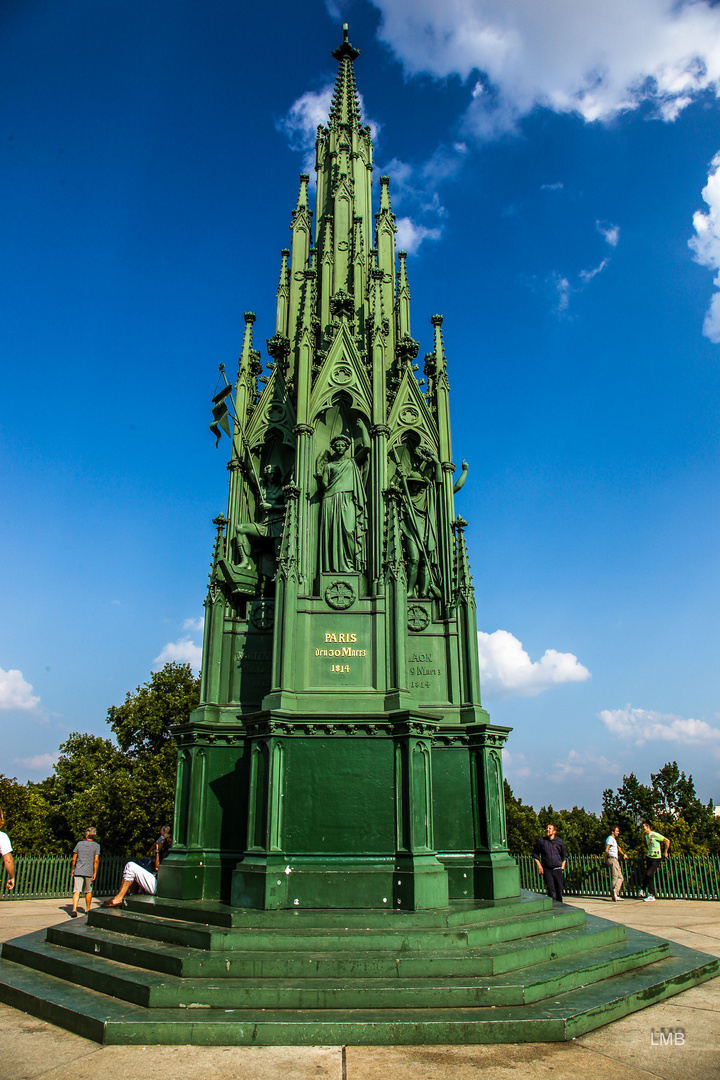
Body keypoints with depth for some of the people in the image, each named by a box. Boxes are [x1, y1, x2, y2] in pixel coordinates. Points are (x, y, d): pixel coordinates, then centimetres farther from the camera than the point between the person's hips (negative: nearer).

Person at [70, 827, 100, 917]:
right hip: (89, 872, 0)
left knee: (76, 891, -5)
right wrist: (95, 873, -4)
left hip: (78, 871, 0)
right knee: (88, 891, 17)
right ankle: (88, 909, 28)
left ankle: (74, 909, -23)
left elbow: (74, 859, 6)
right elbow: (96, 860, -8)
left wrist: (73, 869, 19)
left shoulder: (79, 844, 4)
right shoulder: (96, 846, 0)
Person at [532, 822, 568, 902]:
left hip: (557, 869, 2)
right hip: (547, 870, -2)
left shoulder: (559, 841, 7)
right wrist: (539, 866, 3)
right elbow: (535, 854, 12)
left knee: (559, 891, 6)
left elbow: (564, 855, 19)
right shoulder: (541, 841, 2)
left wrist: (562, 867, 10)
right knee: (551, 890, -10)